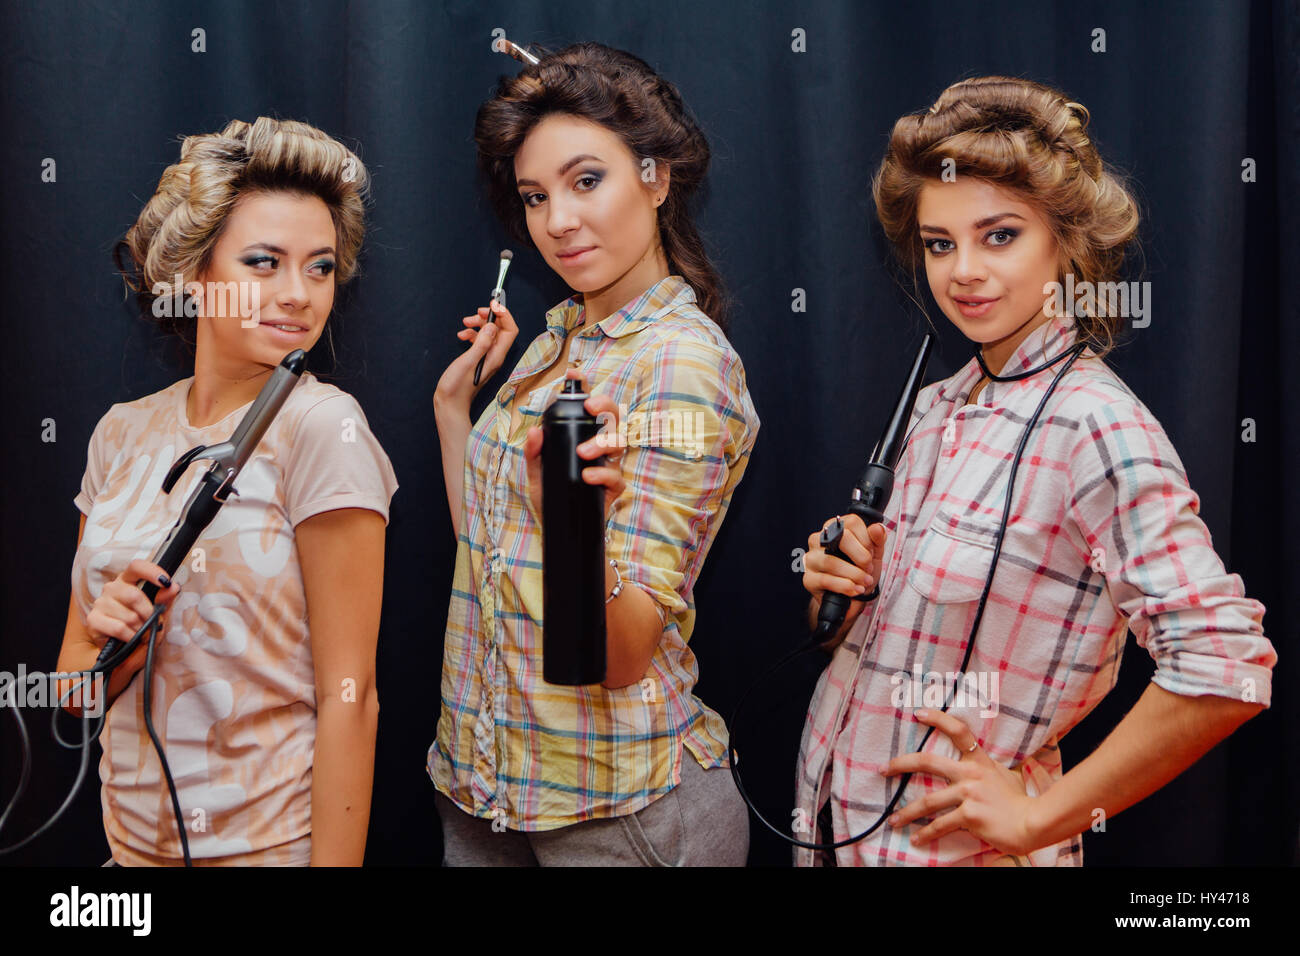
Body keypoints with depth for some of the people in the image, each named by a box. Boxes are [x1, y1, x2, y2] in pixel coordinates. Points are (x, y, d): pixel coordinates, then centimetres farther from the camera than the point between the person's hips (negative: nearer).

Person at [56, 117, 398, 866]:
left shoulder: (323, 427, -15)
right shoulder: (124, 433, 0)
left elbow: (349, 697, -15)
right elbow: (75, 692, 4)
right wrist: (108, 645, -16)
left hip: (270, 840, -5)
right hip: (132, 834, 5)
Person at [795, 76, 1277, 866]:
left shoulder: (1095, 424, -20)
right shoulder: (941, 408, 3)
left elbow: (1224, 667, -26)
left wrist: (1040, 816, -18)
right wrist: (855, 587, -7)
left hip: (949, 844, -7)